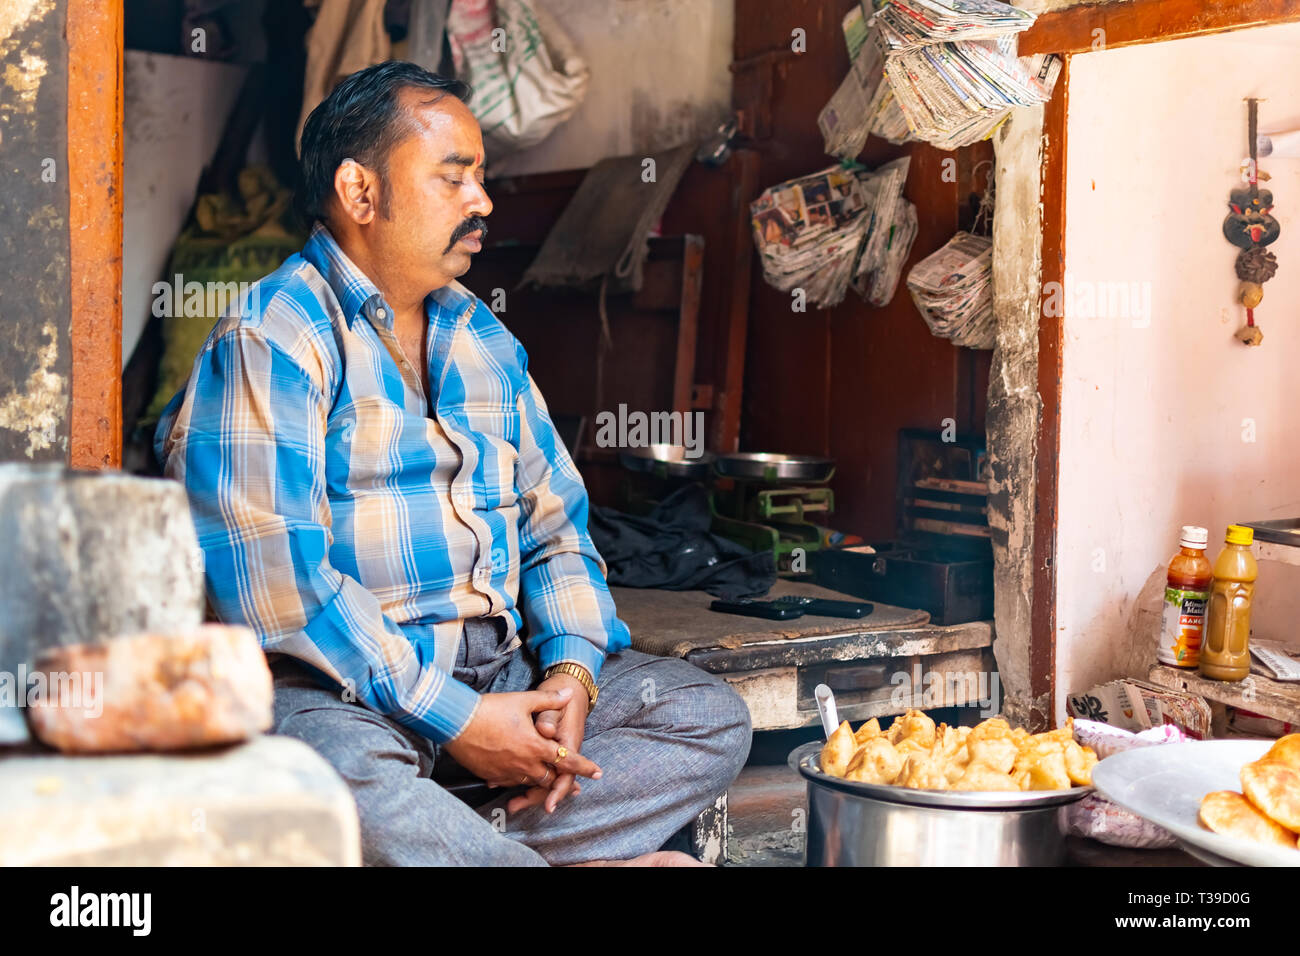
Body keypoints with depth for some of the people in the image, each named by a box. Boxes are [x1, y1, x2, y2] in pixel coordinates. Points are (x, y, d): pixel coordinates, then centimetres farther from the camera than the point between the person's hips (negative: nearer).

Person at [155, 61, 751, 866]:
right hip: (341, 687, -7)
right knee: (340, 773, -39)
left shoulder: (485, 339, 17)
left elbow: (554, 524, 17)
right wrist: (454, 719, -19)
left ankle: (461, 843, -23)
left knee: (713, 716, -6)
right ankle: (573, 860, -19)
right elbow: (274, 582, -17)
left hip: (499, 671, 7)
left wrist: (571, 670, -3)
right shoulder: (269, 344, -7)